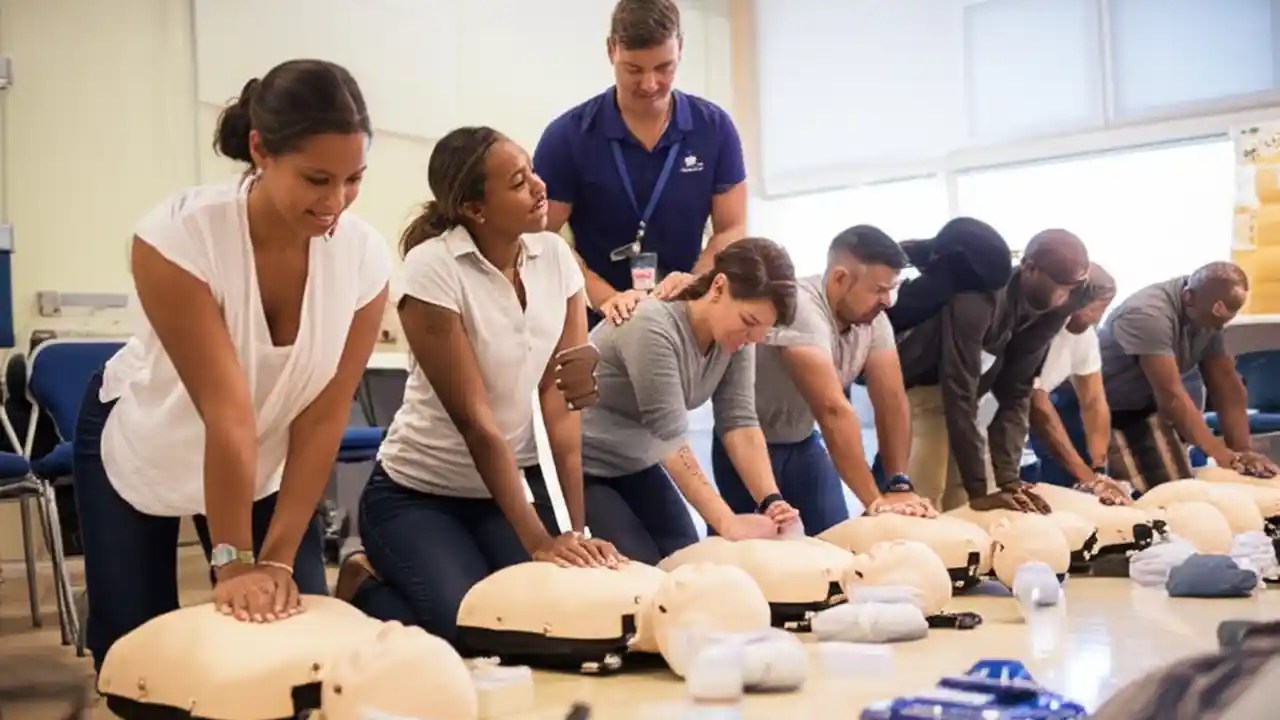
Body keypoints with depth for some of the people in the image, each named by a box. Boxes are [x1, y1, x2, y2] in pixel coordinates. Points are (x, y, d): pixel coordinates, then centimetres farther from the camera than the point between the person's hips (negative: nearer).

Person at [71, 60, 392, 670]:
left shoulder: (365, 255, -23)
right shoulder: (177, 236, -33)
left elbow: (323, 419, -20)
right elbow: (227, 413, -34)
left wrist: (278, 559, -20)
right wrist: (234, 562, -29)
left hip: (266, 467, 2)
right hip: (139, 447, -2)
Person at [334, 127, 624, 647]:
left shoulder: (555, 257, -6)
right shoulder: (432, 268, -22)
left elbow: (562, 401, -10)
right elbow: (474, 418, -24)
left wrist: (576, 529, -19)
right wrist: (539, 543, -27)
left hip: (516, 479, 5)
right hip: (420, 493, -5)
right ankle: (366, 588, 11)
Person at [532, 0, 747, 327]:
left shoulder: (715, 128, 0)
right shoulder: (567, 136, -6)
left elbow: (731, 229, 3)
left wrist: (696, 282, -15)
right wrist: (605, 298, -18)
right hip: (604, 323, -2)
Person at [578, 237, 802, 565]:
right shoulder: (653, 327, -30)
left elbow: (740, 422, -13)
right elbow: (671, 437, -33)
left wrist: (771, 500, -28)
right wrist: (726, 522, -36)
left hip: (636, 464, 7)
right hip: (580, 464, -7)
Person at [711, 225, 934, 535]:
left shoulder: (873, 318, -10)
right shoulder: (800, 308, -33)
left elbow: (892, 401, -12)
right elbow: (833, 410, -38)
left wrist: (900, 485, -22)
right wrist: (875, 500, -40)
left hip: (803, 442, 6)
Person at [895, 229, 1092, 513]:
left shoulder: (1045, 313, -8)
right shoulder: (979, 299, -32)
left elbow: (1015, 395, -7)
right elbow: (959, 395, -33)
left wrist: (1008, 480, -17)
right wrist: (978, 491, -31)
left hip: (952, 398, 8)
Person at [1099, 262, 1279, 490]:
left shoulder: (1209, 313, -5)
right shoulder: (1149, 315, -30)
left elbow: (1226, 382, -4)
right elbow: (1171, 395, -30)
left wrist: (1243, 450, -12)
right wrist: (1219, 453, -28)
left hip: (1148, 408, 8)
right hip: (1108, 412, -8)